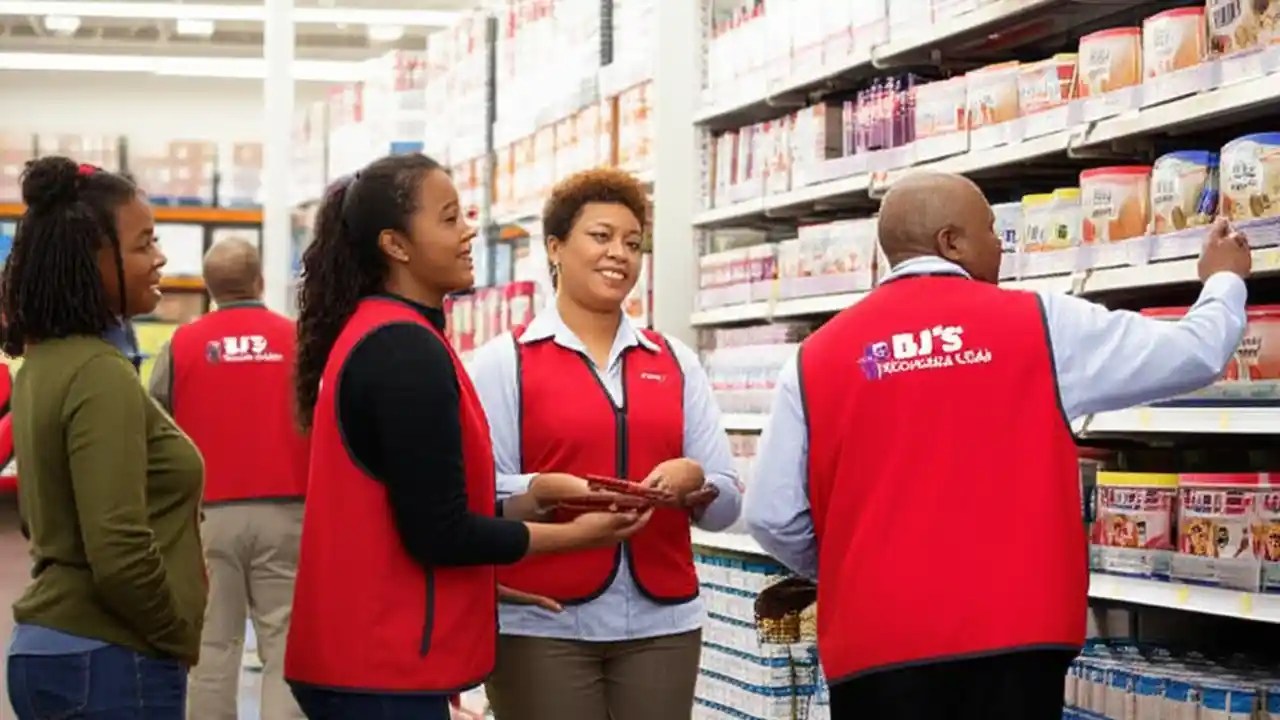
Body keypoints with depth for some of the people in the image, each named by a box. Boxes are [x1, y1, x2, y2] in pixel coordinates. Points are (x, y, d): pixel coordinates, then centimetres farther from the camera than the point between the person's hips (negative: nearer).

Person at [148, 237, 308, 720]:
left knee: (212, 644, 8)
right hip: (284, 512, -1)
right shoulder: (298, 340, 0)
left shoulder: (182, 345, 1)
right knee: (285, 645, 1)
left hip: (207, 513, 1)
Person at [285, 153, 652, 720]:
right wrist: (576, 534, -9)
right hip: (383, 663, -10)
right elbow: (440, 533, -19)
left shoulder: (369, 334, 12)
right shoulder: (408, 352, -17)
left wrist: (484, 578, 17)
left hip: (359, 650, 10)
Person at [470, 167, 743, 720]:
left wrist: (692, 479, -12)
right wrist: (544, 489, -22)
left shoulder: (677, 362, 13)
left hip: (661, 622, 3)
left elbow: (727, 503, 9)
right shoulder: (504, 361, 3)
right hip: (542, 624, -3)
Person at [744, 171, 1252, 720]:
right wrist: (1224, 281, 32)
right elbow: (1195, 352, 10)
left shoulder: (817, 357, 4)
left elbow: (772, 517, 2)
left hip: (872, 645, 1)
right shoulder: (1039, 325, 1)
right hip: (1010, 636, -1)